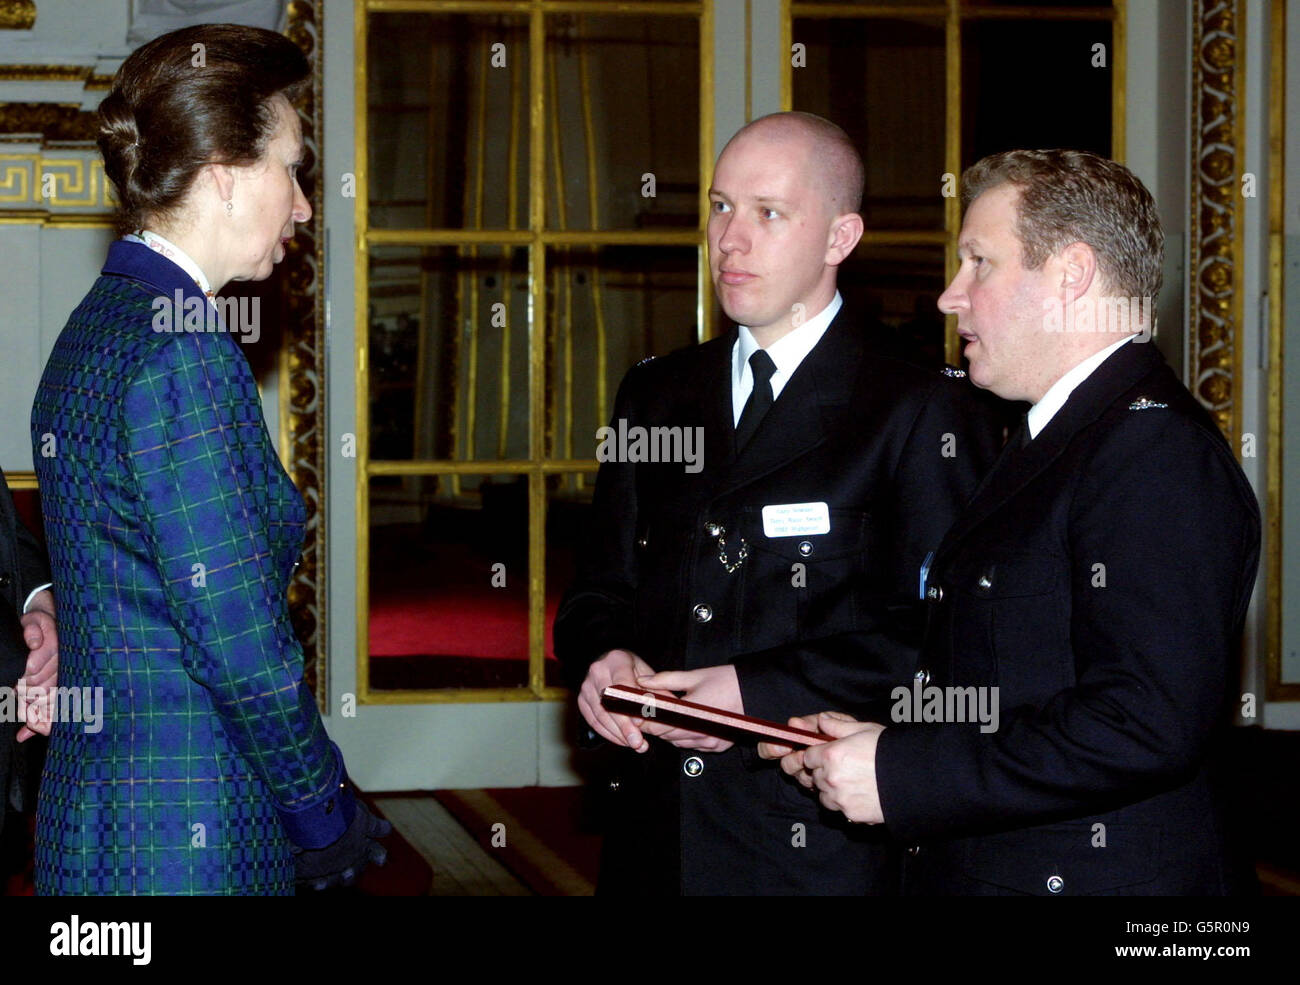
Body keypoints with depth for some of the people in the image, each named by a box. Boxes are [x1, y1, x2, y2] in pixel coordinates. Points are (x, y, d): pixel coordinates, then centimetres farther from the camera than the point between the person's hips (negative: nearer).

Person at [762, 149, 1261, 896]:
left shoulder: (1158, 449, -17)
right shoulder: (1058, 439, 16)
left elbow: (1145, 725, -27)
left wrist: (901, 774, -21)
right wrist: (870, 744, 2)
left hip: (1086, 876, -9)